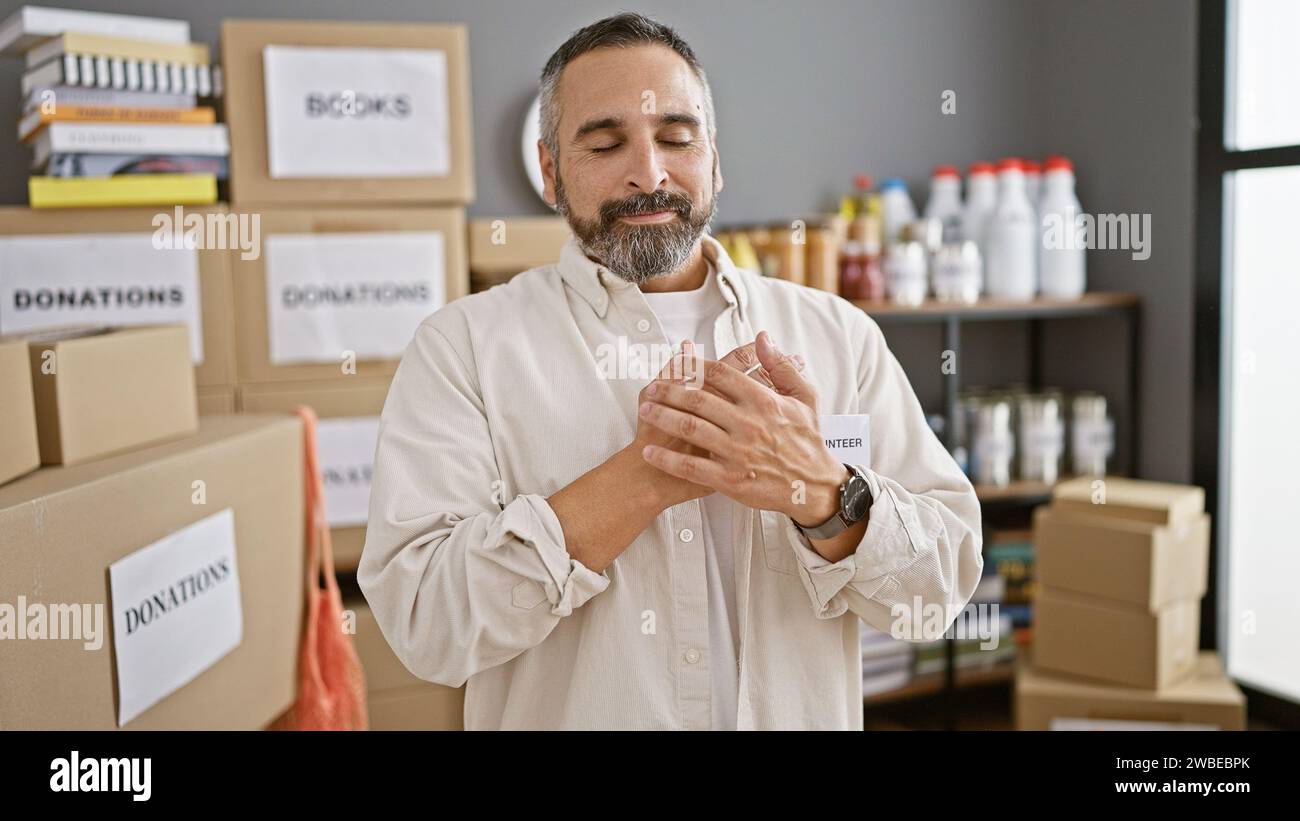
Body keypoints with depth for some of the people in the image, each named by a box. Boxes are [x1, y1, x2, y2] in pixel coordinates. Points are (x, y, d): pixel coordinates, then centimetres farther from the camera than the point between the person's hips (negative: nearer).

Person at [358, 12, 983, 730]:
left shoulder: (837, 333, -4)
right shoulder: (464, 343, -10)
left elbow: (945, 583, -8)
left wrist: (823, 493, -27)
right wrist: (646, 474, -27)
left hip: (803, 715, 3)